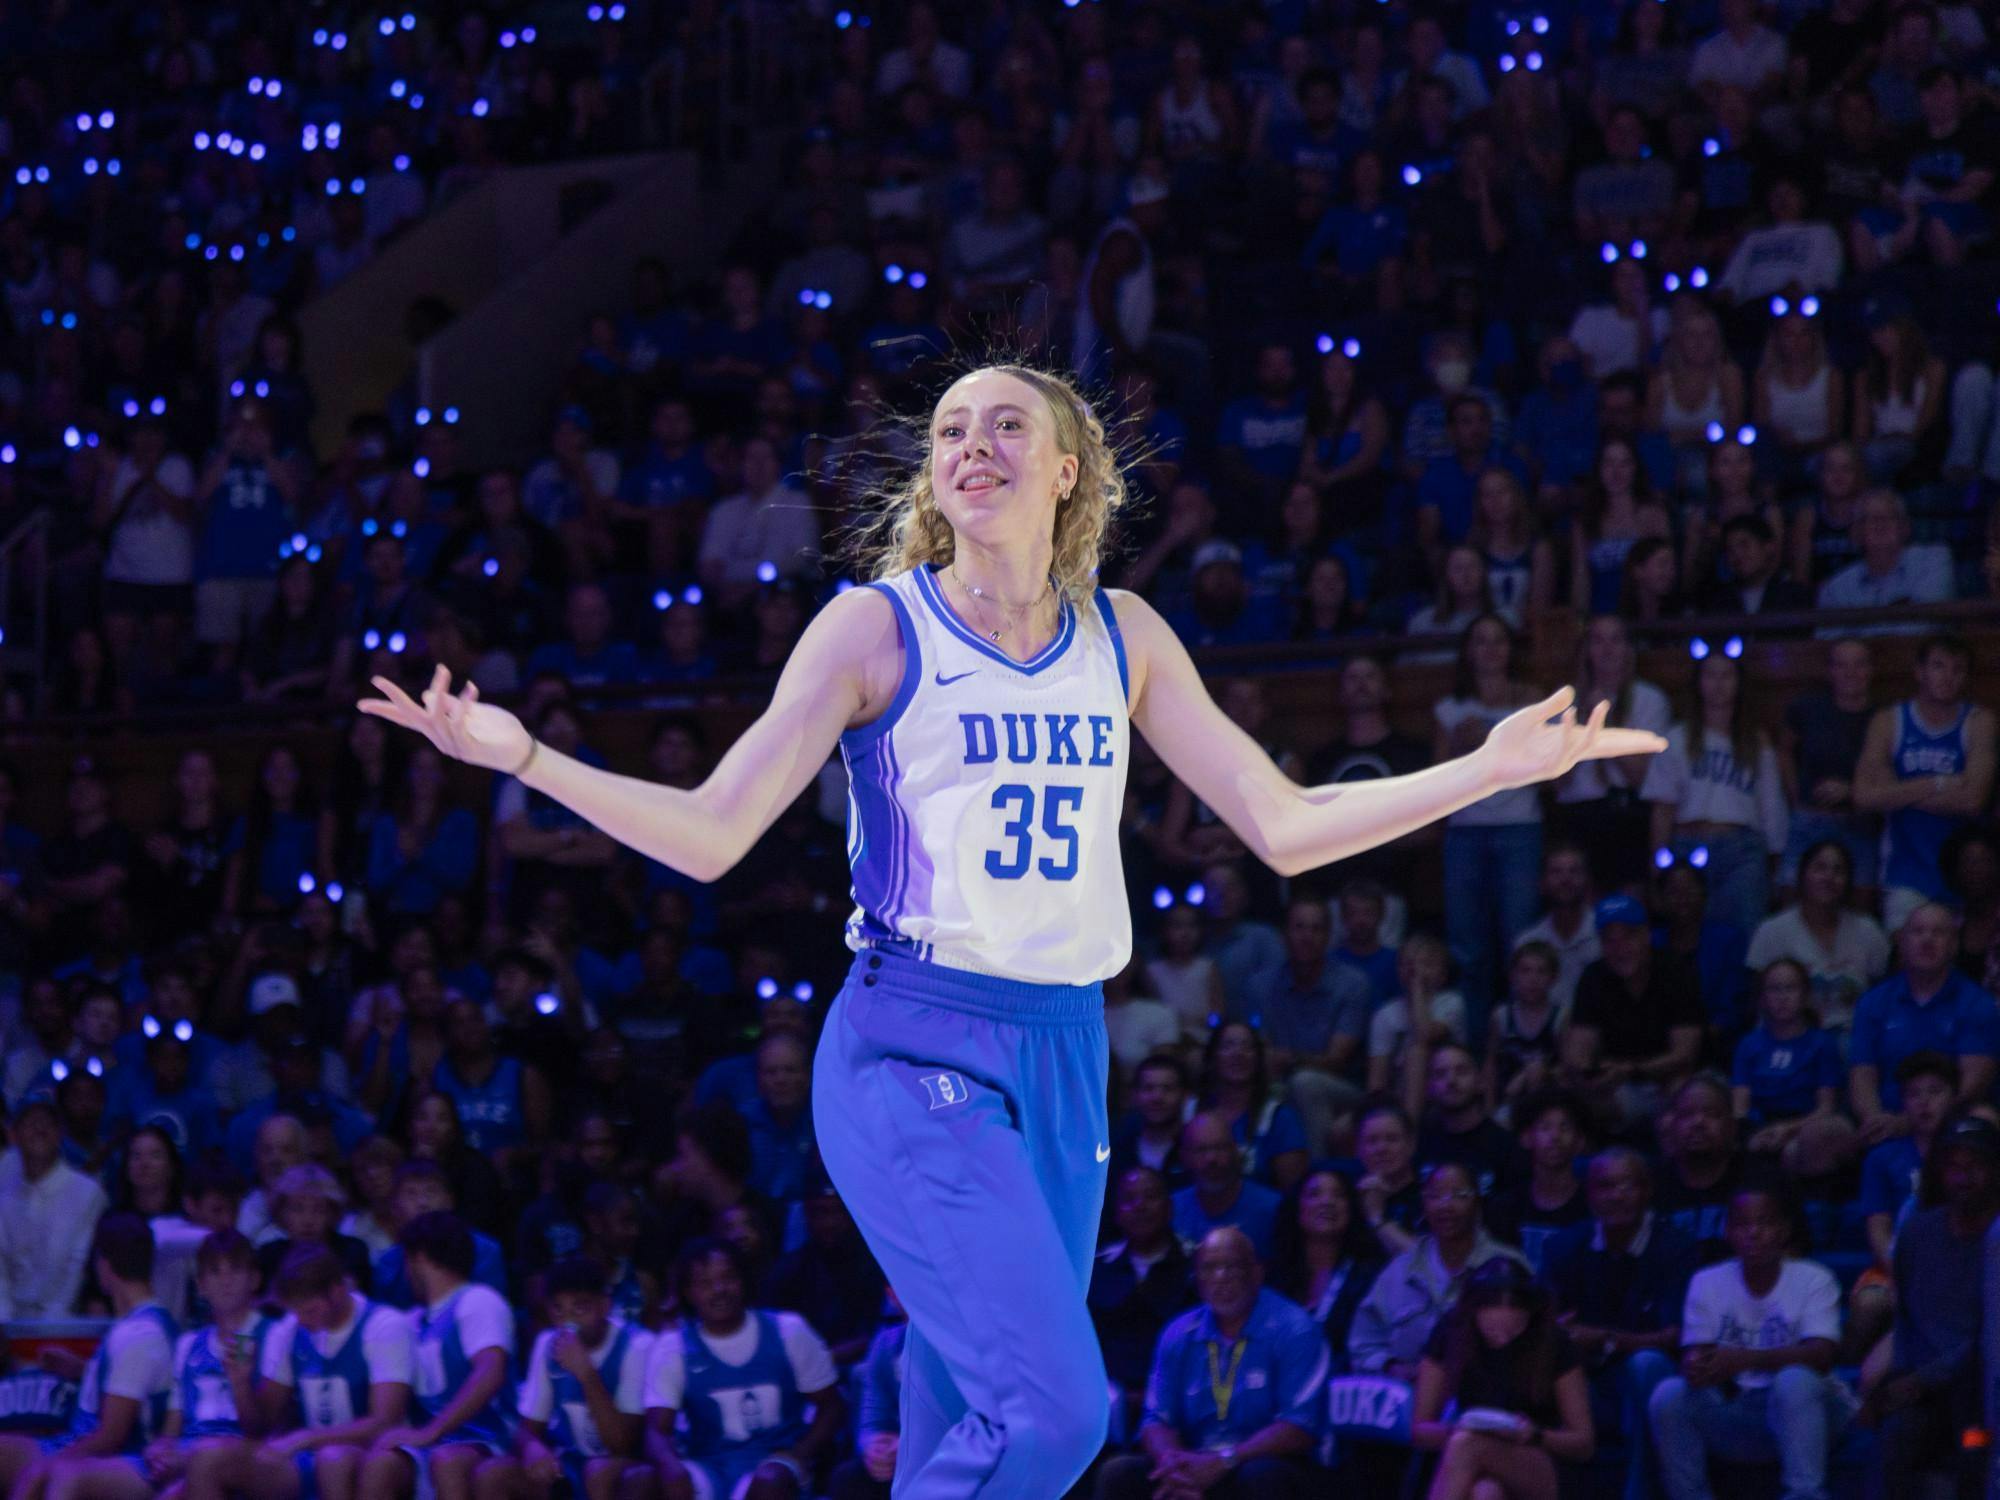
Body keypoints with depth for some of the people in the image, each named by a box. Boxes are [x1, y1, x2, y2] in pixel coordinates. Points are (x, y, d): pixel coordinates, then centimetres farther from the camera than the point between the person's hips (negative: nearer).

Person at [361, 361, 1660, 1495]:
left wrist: (1493, 768, 5)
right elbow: (710, 835, -4)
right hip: (914, 1055, -5)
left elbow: (1284, 827, 11)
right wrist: (524, 757, -17)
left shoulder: (1124, 640, 10)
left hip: (1064, 1060, 5)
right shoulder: (877, 627, -3)